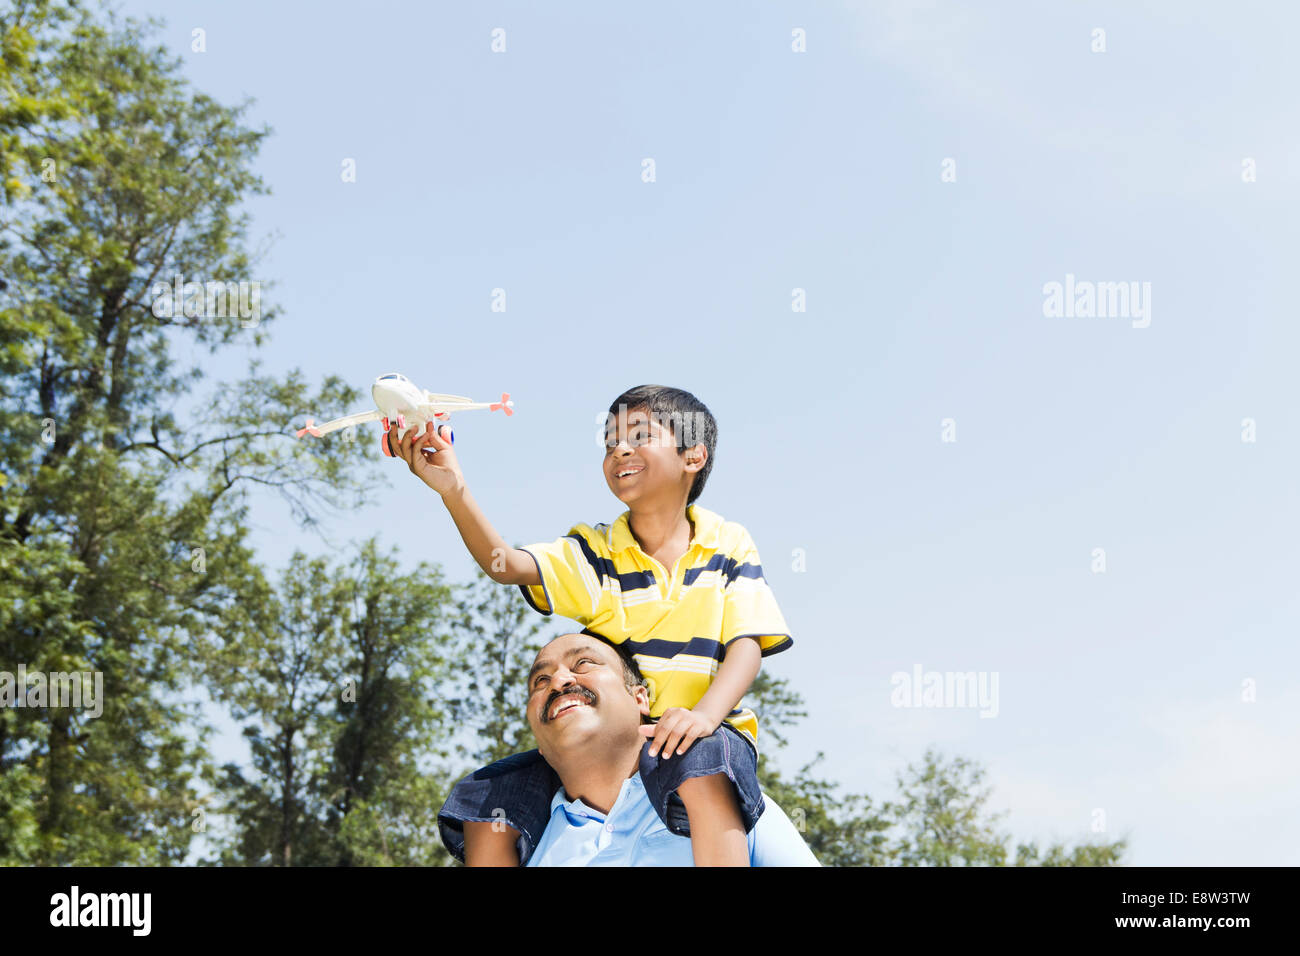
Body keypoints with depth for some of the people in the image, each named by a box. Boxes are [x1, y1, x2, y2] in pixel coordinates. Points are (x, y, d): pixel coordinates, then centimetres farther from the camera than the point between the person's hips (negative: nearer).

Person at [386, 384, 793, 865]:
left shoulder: (729, 547, 2)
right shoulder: (596, 552, 4)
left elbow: (747, 645, -8)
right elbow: (506, 565, -14)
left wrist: (705, 713, -30)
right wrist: (454, 490, -32)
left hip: (696, 735, -3)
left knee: (704, 764, -40)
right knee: (485, 806, -13)